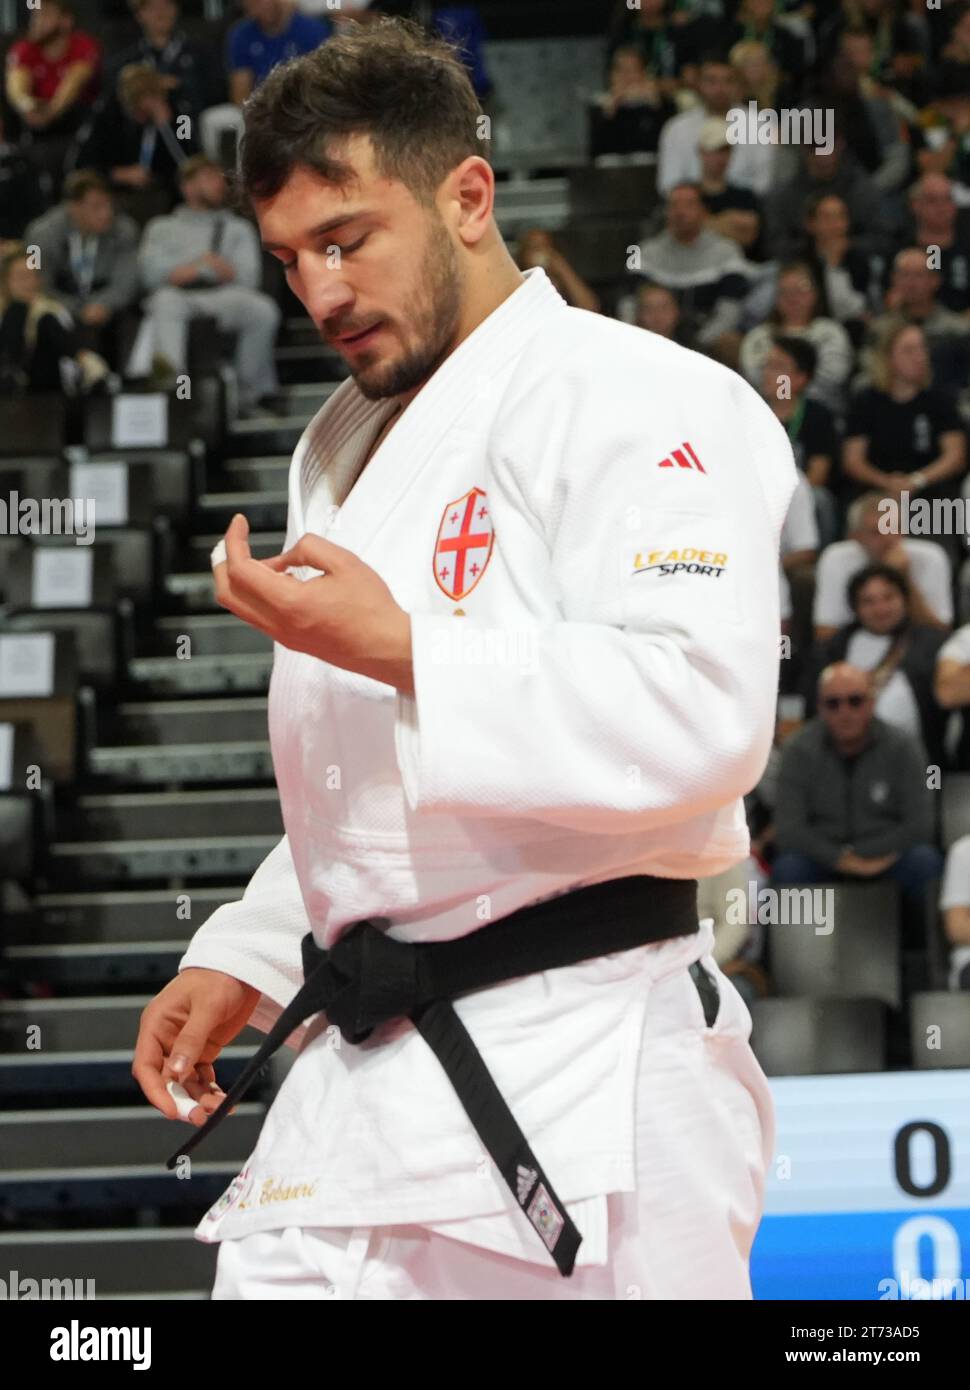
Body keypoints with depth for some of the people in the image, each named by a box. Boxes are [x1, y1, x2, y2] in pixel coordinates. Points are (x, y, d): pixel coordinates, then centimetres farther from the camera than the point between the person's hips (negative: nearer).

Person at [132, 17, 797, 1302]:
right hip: (359, 1088, 8)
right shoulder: (345, 447, 19)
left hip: (580, 1088, -8)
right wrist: (243, 961, 17)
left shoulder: (638, 402, -10)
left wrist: (402, 651, -24)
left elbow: (703, 717, -23)